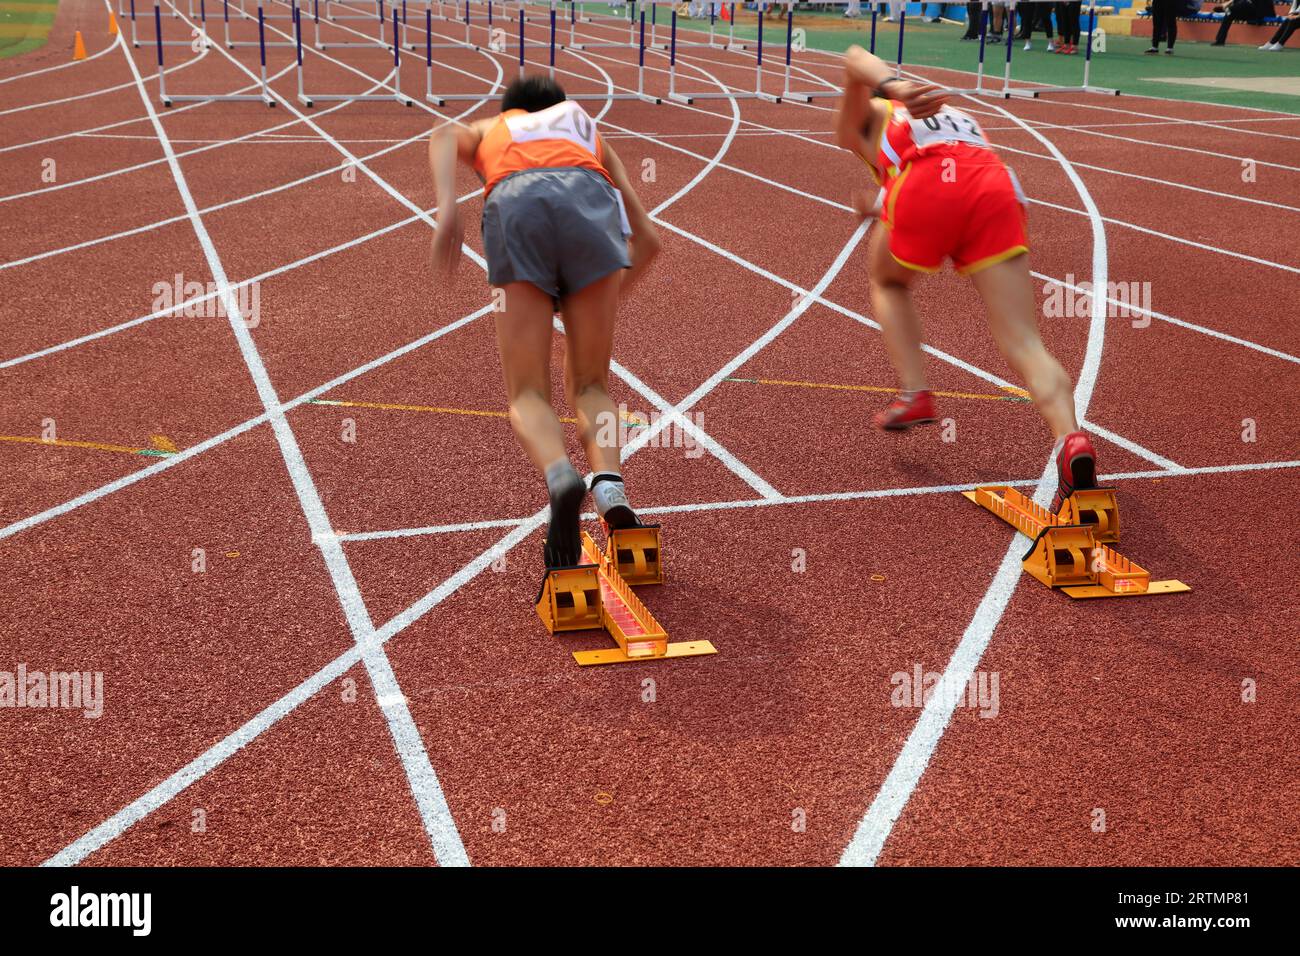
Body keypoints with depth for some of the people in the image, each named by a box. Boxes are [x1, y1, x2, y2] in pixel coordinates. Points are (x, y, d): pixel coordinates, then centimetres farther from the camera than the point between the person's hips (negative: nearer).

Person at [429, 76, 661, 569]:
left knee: (528, 394, 2)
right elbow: (647, 238, 33)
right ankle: (610, 487, -18)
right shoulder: (588, 130, 42)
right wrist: (601, 304, 42)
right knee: (590, 386, 10)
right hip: (589, 197, 1)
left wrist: (446, 208, -2)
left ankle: (559, 474, -30)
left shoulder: (488, 129, 40)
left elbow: (445, 136, 13)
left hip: (514, 203, -1)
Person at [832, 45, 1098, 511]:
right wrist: (883, 208, 57)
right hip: (998, 186, 3)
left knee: (887, 282, 31)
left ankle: (914, 394, 17)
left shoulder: (864, 120, 32)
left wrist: (892, 88, -10)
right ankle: (1070, 438, -30)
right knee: (1023, 343, -5)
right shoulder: (962, 119, 45)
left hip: (927, 188, -3)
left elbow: (855, 60, 10)